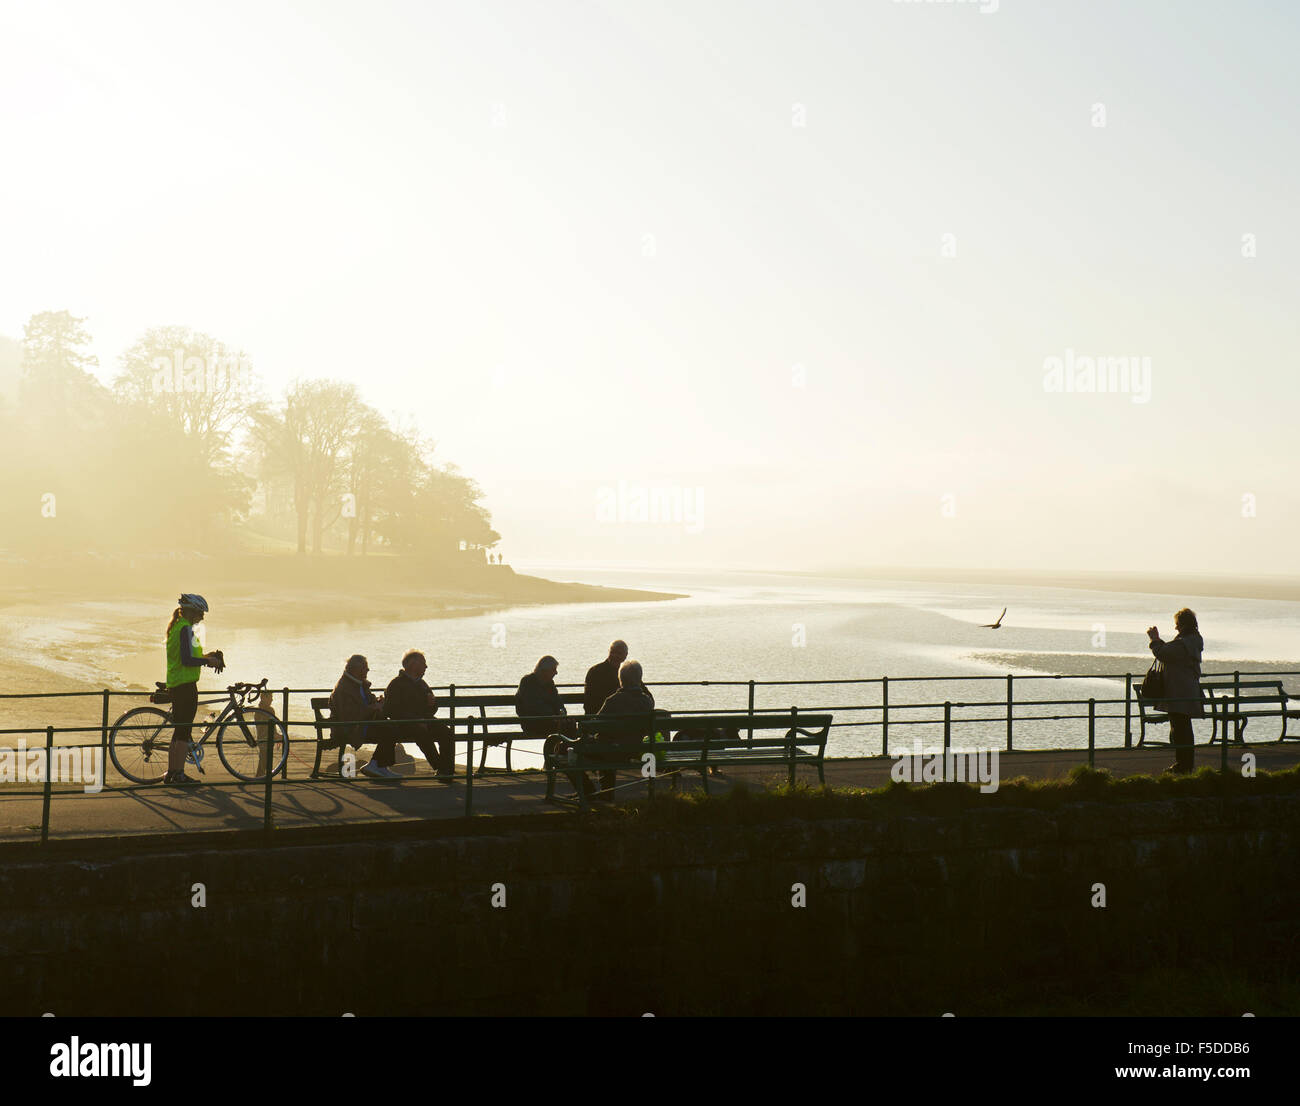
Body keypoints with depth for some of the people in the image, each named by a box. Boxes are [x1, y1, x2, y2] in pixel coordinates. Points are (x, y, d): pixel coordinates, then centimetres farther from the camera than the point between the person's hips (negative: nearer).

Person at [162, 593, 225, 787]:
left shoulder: (174, 628, 16)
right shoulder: (185, 629, -14)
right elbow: (187, 660, -21)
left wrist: (204, 656, 15)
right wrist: (207, 661, -9)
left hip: (174, 684, 10)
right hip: (185, 684, -10)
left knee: (179, 730, 13)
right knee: (184, 731, -6)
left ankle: (171, 773, 16)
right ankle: (179, 775, -5)